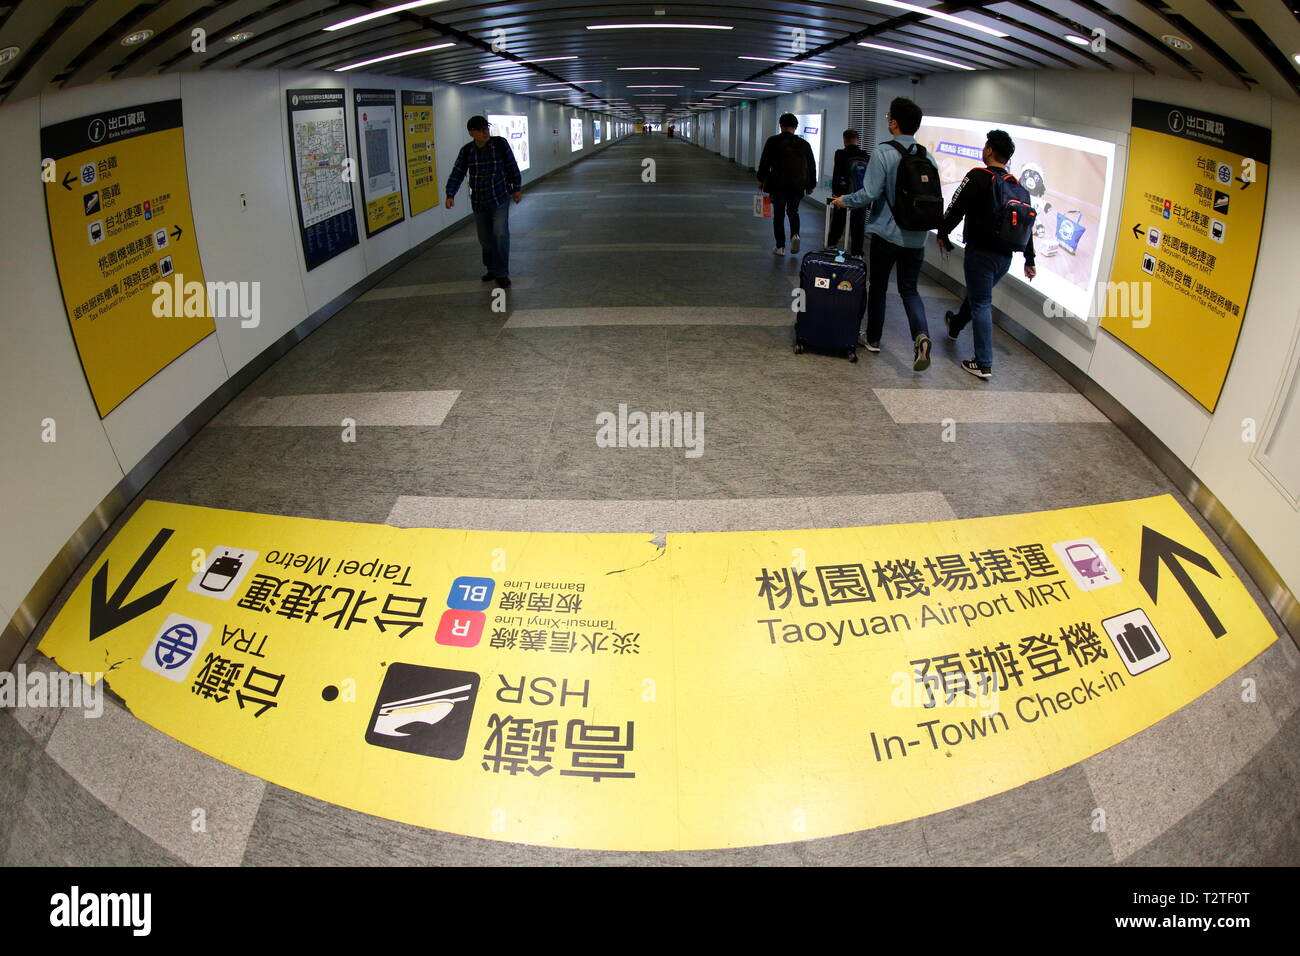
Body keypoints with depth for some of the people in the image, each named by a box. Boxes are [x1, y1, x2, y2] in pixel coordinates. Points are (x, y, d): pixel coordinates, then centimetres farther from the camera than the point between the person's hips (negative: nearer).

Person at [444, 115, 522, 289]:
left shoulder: (500, 144, -7)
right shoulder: (466, 151, -1)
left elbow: (512, 167, 2)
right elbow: (457, 174, -2)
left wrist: (517, 188, 6)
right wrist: (450, 195, -14)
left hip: (500, 198, -3)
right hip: (478, 201, 3)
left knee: (500, 234, -15)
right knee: (485, 238, 10)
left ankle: (501, 274, -7)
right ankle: (492, 268, 29)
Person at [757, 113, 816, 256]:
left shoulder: (773, 141, -3)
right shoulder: (804, 144, 5)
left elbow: (764, 162, -2)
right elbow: (811, 166, 10)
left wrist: (761, 180, 11)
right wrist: (811, 185, 19)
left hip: (778, 185, -2)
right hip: (798, 185, 2)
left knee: (778, 214, 6)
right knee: (793, 211, 20)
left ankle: (780, 247, 6)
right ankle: (795, 234, -5)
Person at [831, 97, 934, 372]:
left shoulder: (882, 153, -13)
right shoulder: (928, 157, 3)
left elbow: (869, 194, -18)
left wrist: (845, 201, -1)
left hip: (887, 233, -4)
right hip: (917, 236, 4)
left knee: (877, 287, 14)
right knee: (909, 289, 12)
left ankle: (873, 338, 27)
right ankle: (921, 334, -10)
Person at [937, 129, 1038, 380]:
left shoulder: (978, 177, -10)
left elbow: (956, 208, -11)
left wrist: (942, 233, 7)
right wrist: (1029, 260, 18)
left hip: (981, 252, -7)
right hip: (1005, 256, 7)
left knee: (981, 304, -5)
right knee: (977, 293, 27)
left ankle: (984, 364, -7)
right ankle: (955, 326, 54)